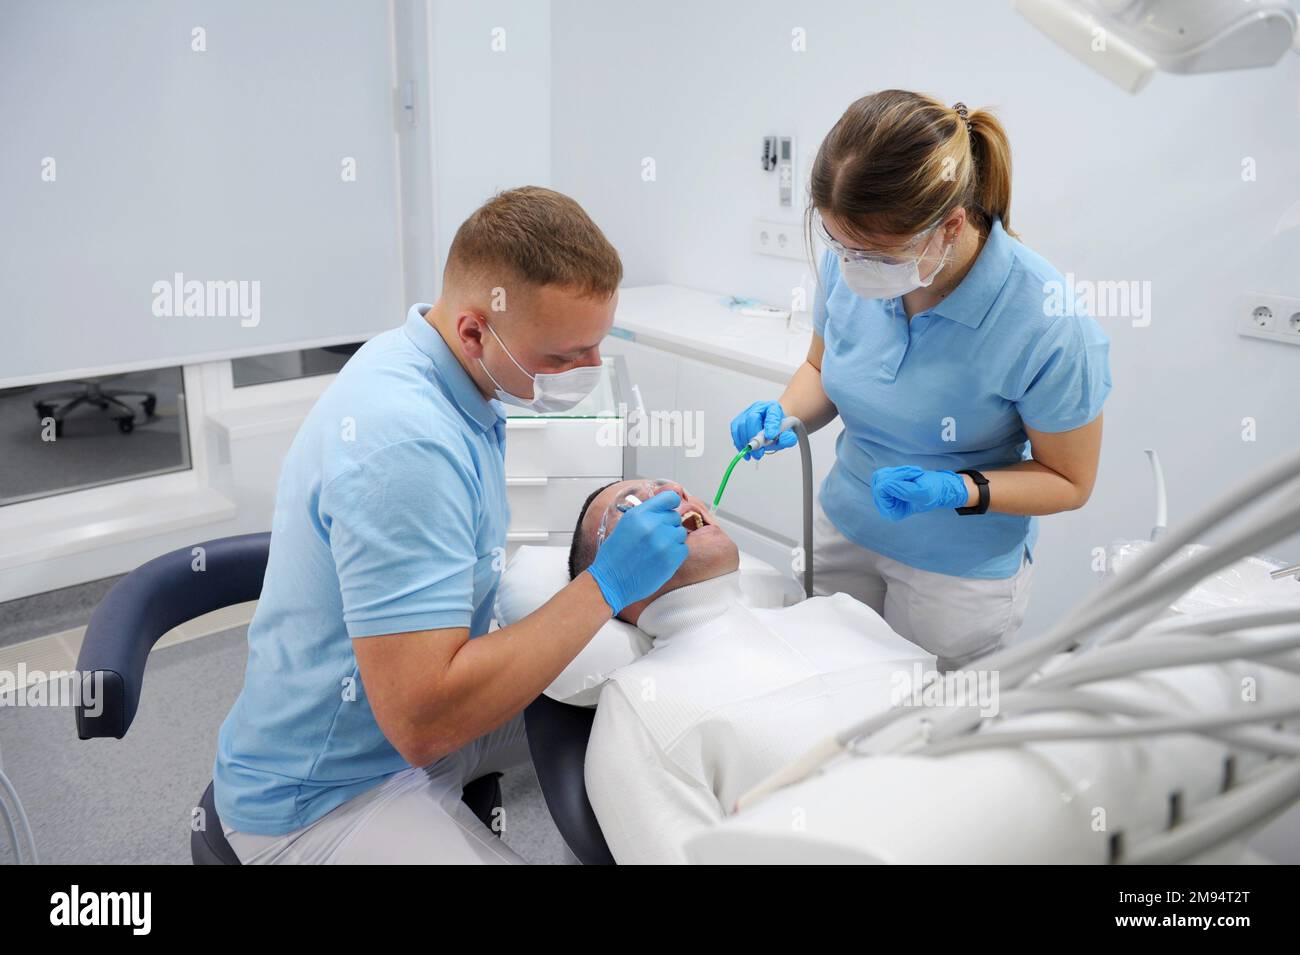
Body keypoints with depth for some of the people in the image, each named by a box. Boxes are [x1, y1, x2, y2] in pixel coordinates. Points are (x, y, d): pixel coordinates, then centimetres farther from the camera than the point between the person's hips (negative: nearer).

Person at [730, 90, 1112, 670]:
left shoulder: (1045, 326, -26)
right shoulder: (850, 261, -13)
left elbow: (1069, 482, -12)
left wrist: (955, 490, -28)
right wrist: (786, 416, -14)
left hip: (959, 569, -4)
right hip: (842, 531, 4)